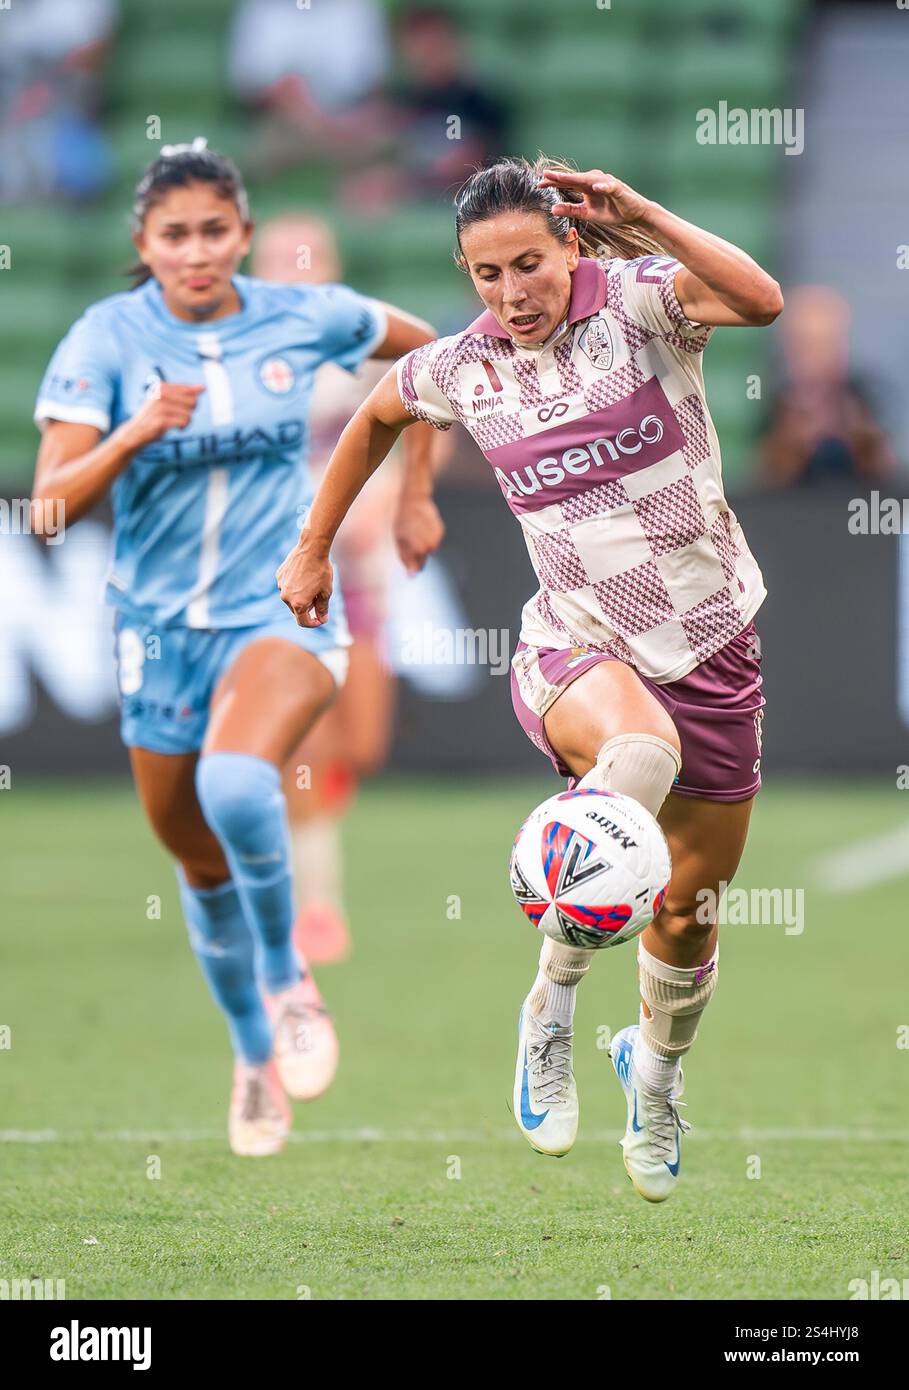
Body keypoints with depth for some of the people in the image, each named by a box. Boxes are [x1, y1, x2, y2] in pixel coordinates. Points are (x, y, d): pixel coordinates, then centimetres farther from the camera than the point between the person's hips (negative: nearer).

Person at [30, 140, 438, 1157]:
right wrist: (134, 434, -28)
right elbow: (51, 503, -13)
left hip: (283, 611, -2)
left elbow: (422, 349, 16)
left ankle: (287, 975, -8)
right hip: (160, 625, 2)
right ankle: (255, 1054, 37)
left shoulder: (304, 318, -4)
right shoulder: (107, 337, -7)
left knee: (236, 783, -32)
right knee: (201, 860, 13)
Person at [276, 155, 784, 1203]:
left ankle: (656, 1072, 44)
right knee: (638, 749, -39)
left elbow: (761, 300, -31)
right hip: (576, 645, -1)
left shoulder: (638, 299, -11)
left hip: (712, 644, 1)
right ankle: (552, 1004, -24)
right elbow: (376, 416, 22)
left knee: (691, 908, 11)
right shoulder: (462, 368, -1)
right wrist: (314, 547, 24)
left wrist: (640, 212, -33)